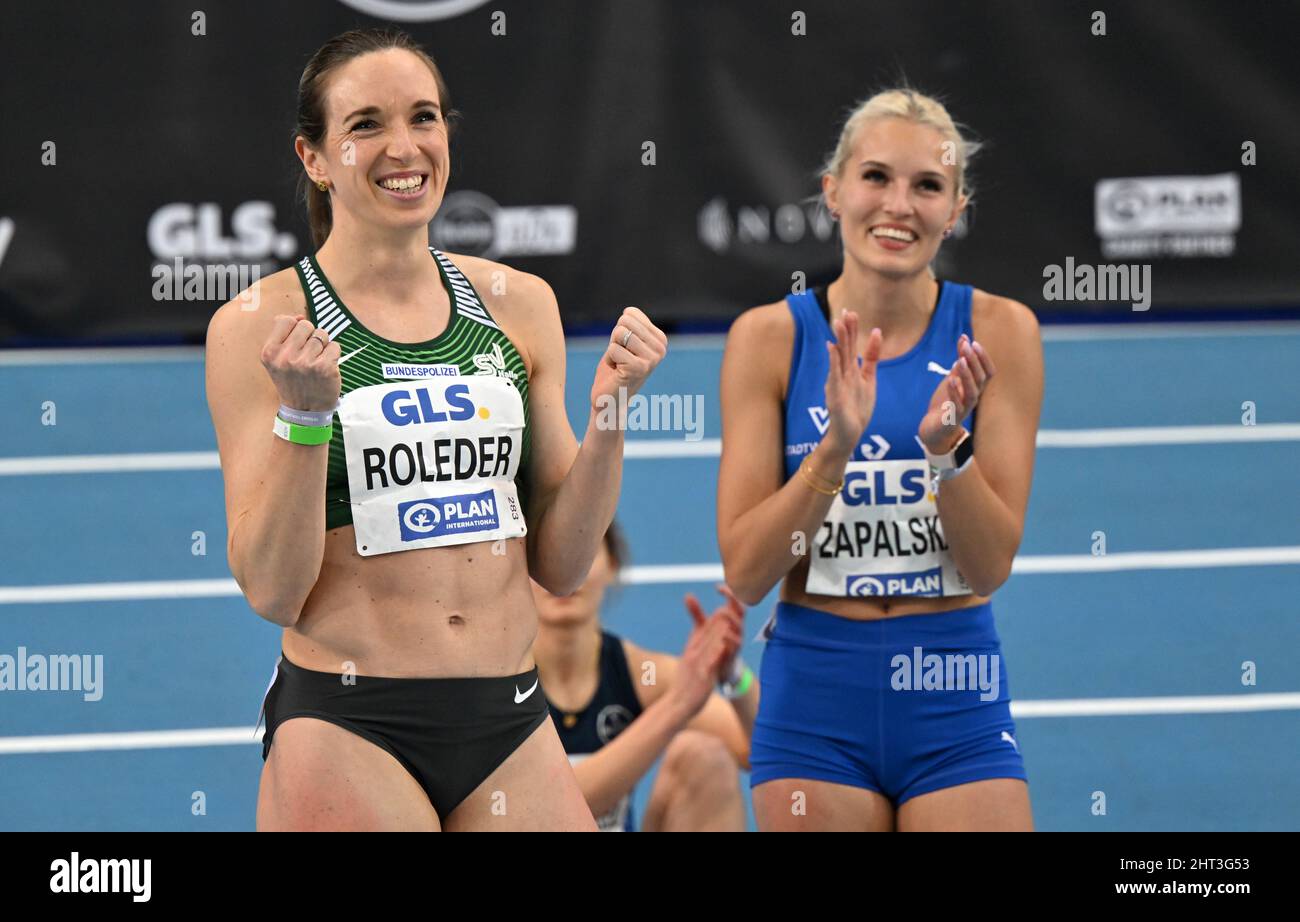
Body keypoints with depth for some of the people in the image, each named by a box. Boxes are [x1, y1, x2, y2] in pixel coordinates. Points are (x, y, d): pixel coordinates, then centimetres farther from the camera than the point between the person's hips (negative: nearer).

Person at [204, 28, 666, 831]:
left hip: (511, 732, 4)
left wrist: (609, 410, -2)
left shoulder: (517, 306, 9)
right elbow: (272, 590, -8)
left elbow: (561, 567, 10)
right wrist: (304, 412, -19)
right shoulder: (257, 326, -4)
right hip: (345, 731, -4)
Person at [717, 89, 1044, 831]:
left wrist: (946, 445, -20)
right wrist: (836, 446, -20)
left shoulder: (998, 331, -1)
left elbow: (992, 565, -4)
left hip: (954, 695, 0)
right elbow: (745, 572, -7)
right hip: (815, 693, 0)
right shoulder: (769, 337, -2)